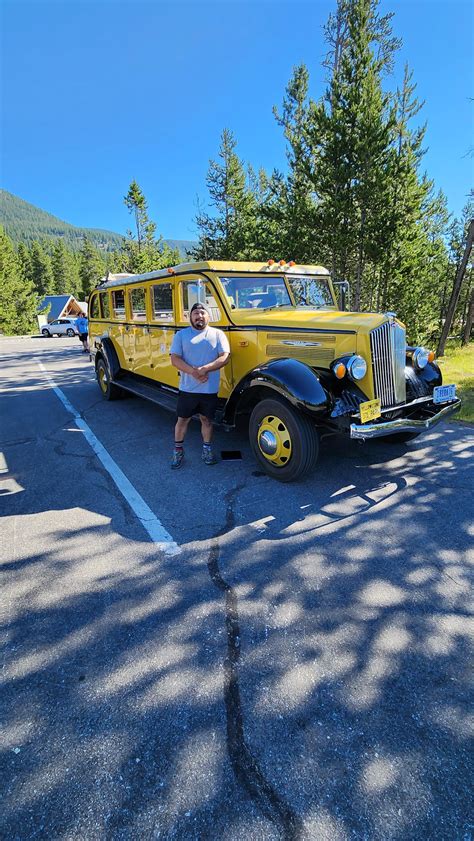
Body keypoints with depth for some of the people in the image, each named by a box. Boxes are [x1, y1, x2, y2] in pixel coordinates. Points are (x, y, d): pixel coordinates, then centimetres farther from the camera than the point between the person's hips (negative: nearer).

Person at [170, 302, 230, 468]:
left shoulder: (217, 334, 2)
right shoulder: (181, 334, 4)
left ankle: (207, 450, 29)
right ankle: (178, 450, 26)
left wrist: (204, 369, -21)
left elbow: (224, 357, -8)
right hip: (187, 388, 0)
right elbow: (175, 359, -5)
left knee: (207, 419, 13)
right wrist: (193, 371, -21)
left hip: (210, 389, 0)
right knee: (182, 419, 10)